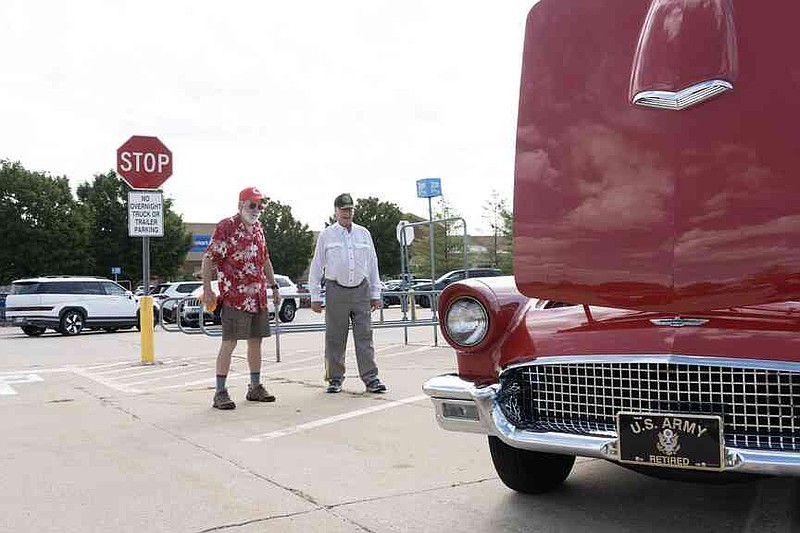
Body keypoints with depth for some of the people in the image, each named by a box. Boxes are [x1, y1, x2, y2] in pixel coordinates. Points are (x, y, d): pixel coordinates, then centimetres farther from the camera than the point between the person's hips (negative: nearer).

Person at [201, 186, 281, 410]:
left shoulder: (258, 228, 15)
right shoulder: (226, 227, -8)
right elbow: (208, 259, -10)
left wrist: (273, 286, 21)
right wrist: (207, 289, -15)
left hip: (258, 297, 7)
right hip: (234, 297, -7)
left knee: (255, 341, 12)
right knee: (229, 342, -7)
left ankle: (255, 387, 23)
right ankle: (220, 393, -2)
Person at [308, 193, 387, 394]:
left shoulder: (364, 233, 12)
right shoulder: (326, 235, 4)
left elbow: (372, 264, 15)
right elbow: (316, 266, 5)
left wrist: (375, 293, 11)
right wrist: (315, 296, 1)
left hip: (361, 290, 2)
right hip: (336, 290, -2)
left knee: (365, 336, -1)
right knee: (335, 339, 3)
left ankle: (371, 379, 1)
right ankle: (335, 379, 12)